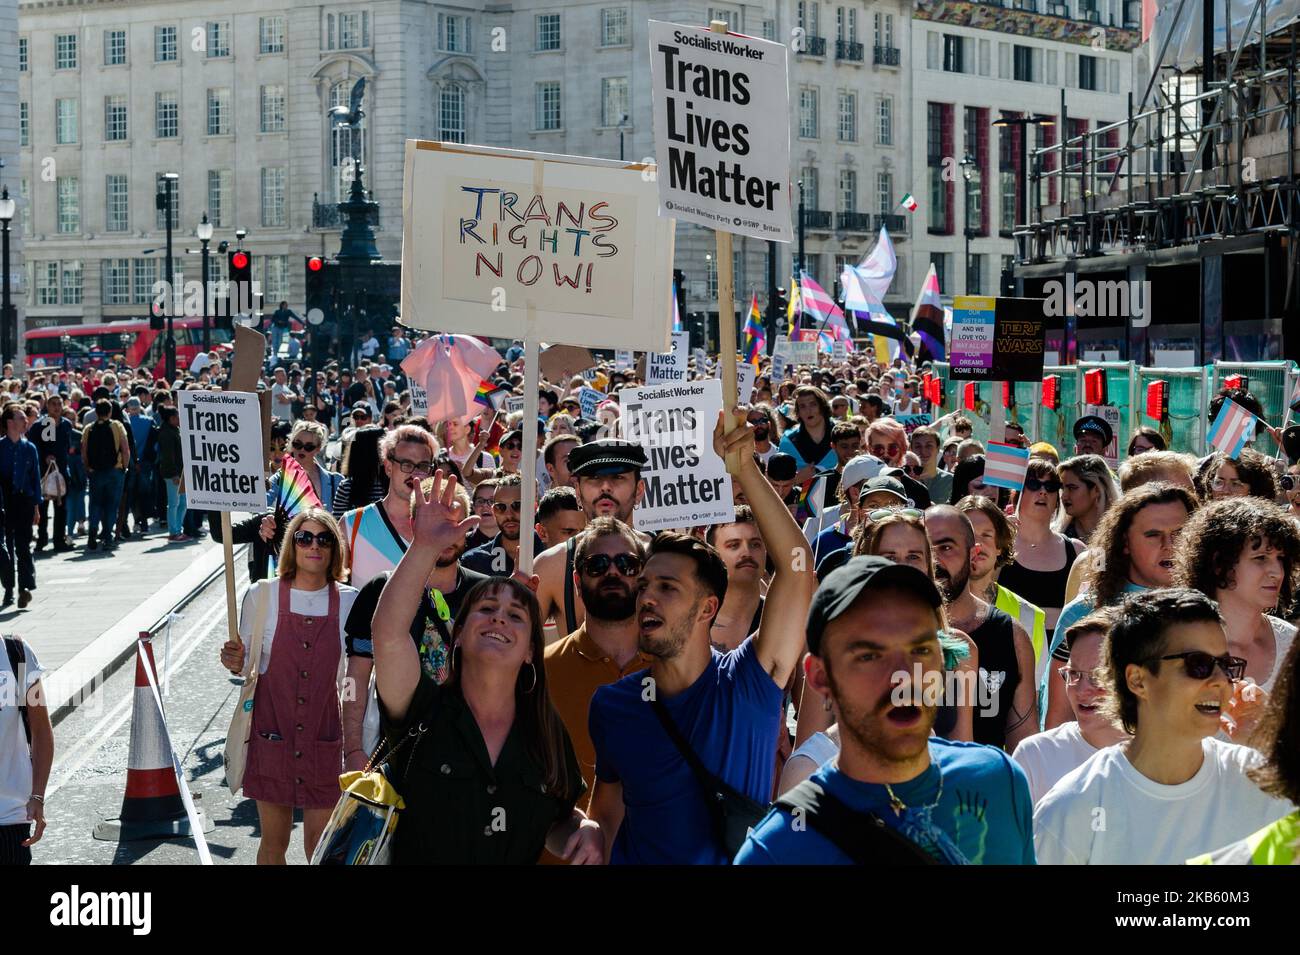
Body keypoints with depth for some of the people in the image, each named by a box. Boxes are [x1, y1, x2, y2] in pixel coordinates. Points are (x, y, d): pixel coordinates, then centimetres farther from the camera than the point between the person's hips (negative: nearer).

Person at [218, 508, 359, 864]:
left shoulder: (349, 601, 0)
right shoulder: (263, 595, -3)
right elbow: (246, 664, 7)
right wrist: (237, 663, -15)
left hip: (324, 738, 0)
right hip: (272, 733, 0)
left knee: (321, 845, 2)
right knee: (273, 840, 8)